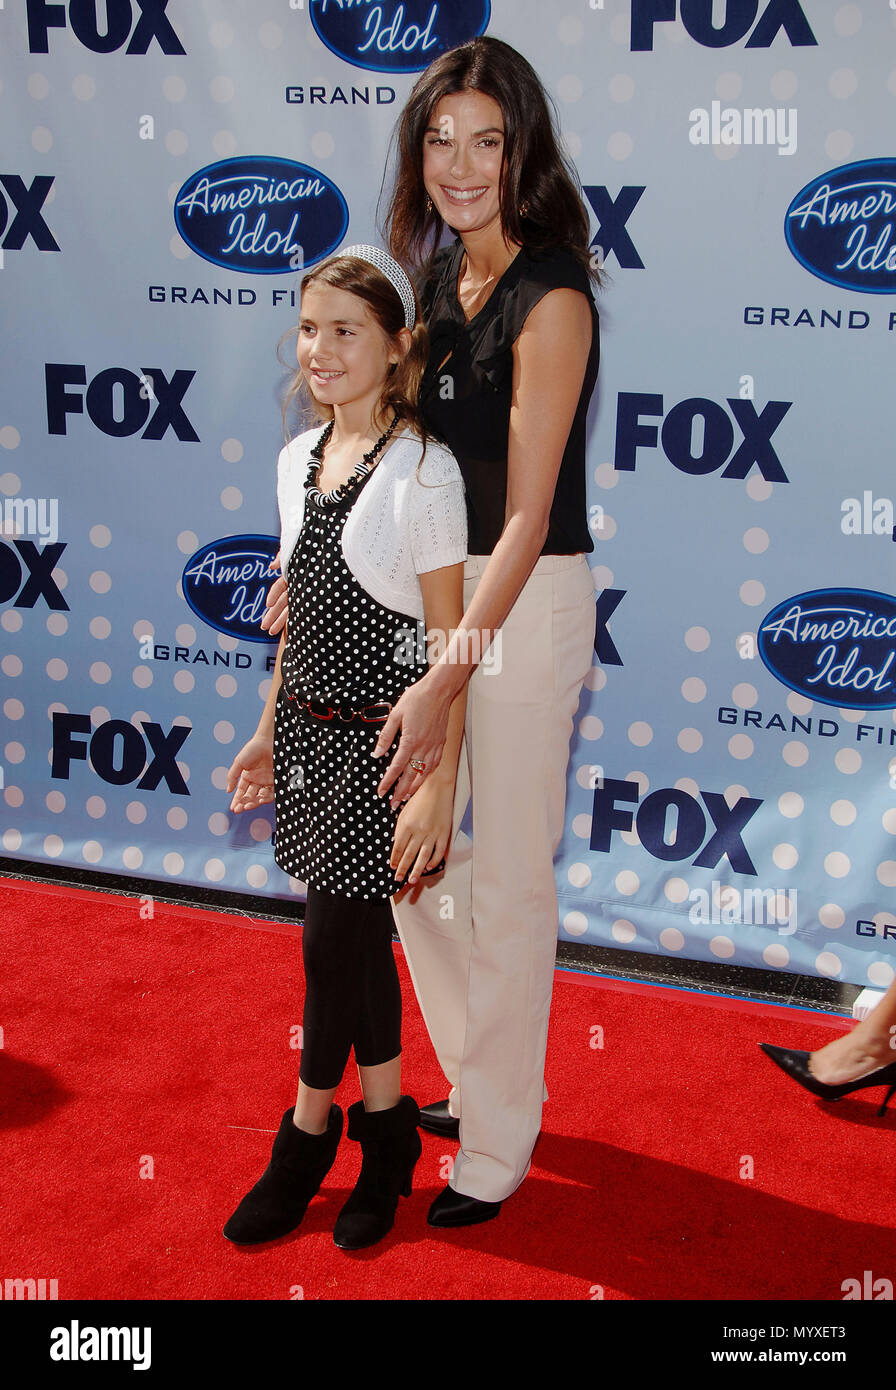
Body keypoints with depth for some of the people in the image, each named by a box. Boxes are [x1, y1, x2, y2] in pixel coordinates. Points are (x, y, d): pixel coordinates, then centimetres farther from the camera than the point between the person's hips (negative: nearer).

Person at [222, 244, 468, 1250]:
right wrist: (268, 731, 17)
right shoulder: (298, 459, 7)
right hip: (309, 728, 6)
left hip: (382, 738, -6)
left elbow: (448, 642, -14)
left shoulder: (423, 471, -14)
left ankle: (309, 1131, 23)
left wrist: (438, 784, -17)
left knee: (333, 941, 1)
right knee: (358, 937, 13)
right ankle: (386, 1124, 29)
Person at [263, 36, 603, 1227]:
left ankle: (497, 1148, 21)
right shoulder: (441, 276, 8)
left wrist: (444, 683, -29)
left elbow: (527, 517, -23)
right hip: (429, 588, 8)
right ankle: (475, 1081, 38)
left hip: (527, 601, -8)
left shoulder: (550, 299, -17)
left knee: (507, 882, 2)